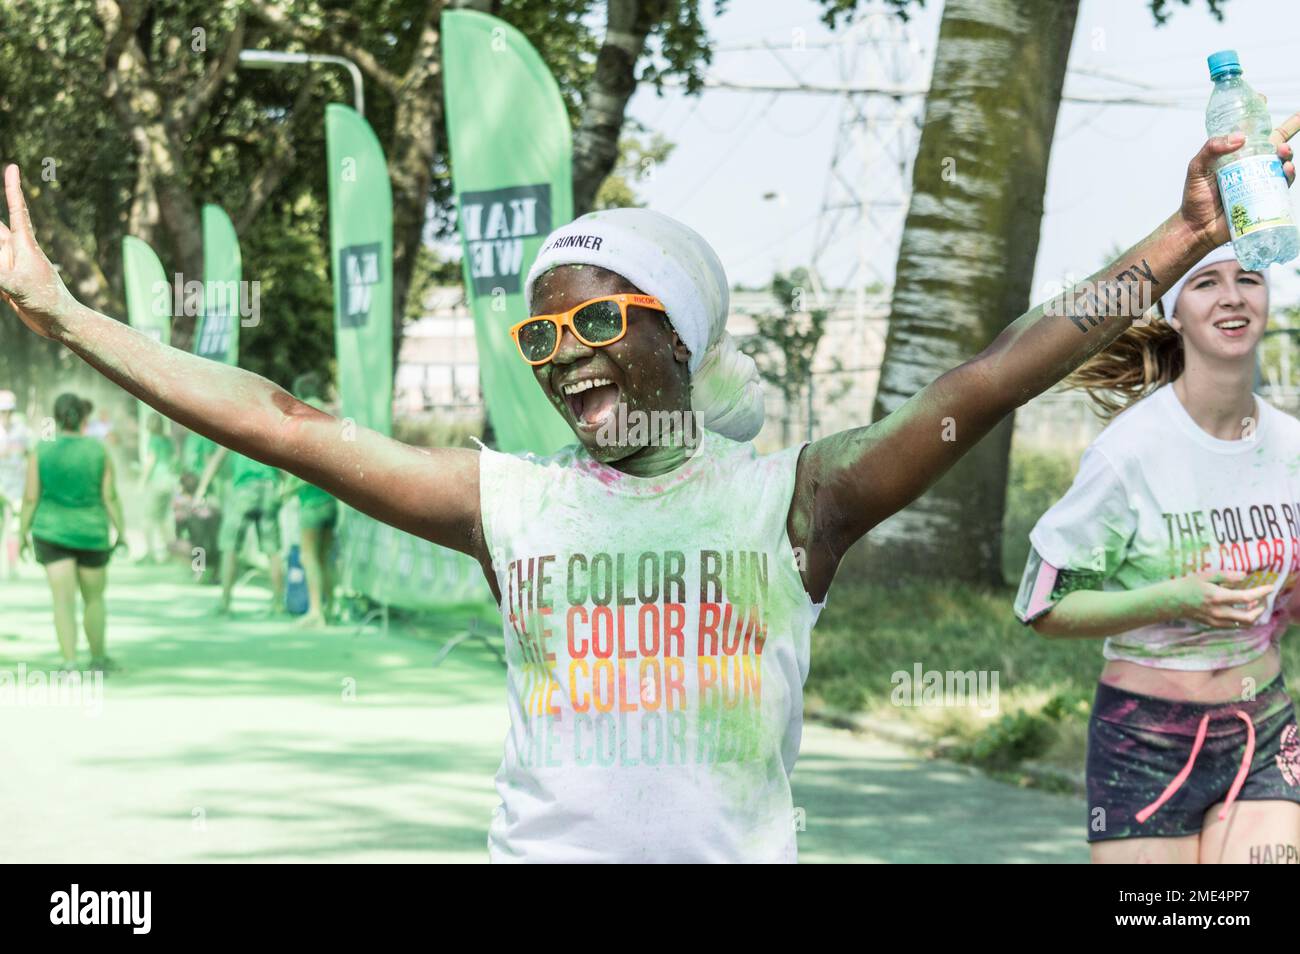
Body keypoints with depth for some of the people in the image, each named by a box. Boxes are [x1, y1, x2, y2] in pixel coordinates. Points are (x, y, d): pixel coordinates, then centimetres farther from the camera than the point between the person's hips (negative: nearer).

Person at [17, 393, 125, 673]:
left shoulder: (41, 451, -6)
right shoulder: (99, 452, -5)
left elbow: (30, 497, -5)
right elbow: (110, 497, -5)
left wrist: (23, 533, 4)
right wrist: (121, 531, 3)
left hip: (52, 533, 0)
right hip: (91, 534, 0)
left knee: (64, 600, -3)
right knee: (94, 598, 15)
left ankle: (70, 663, -12)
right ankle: (98, 659, 24)